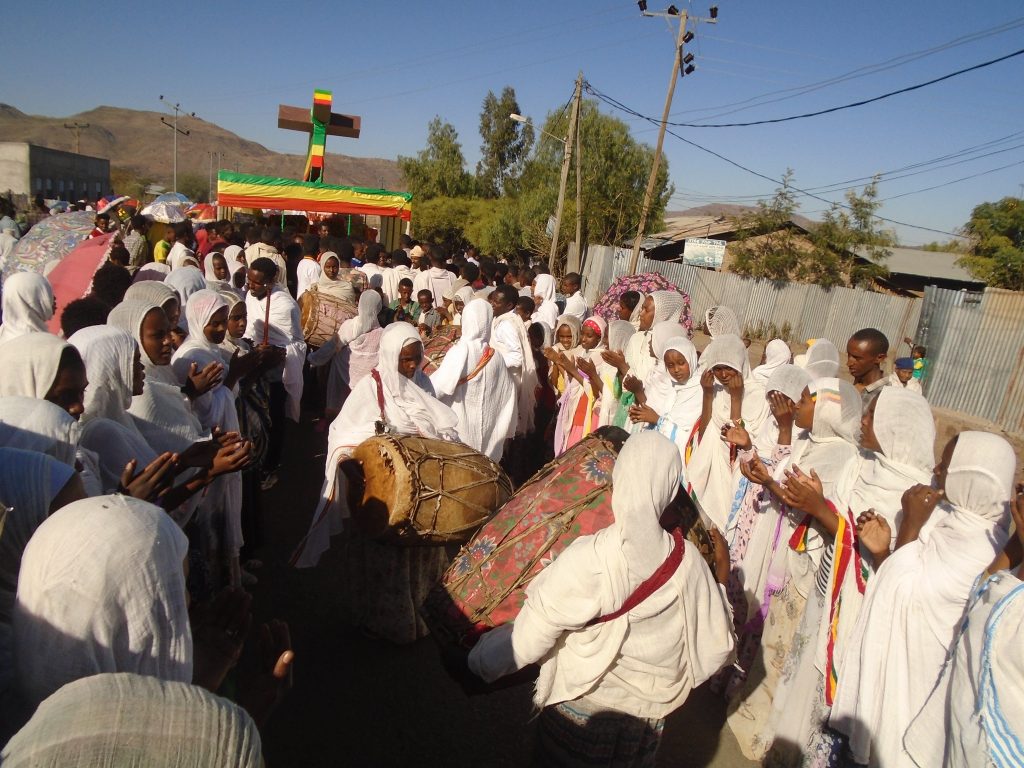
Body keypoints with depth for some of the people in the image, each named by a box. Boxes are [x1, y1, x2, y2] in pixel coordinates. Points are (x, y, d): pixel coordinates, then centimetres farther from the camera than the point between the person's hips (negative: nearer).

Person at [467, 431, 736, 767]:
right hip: (647, 714, 3)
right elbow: (716, 648, -6)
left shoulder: (586, 559, -28)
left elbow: (526, 642, -23)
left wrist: (477, 660, -6)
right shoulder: (688, 561, -17)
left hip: (579, 710, -3)